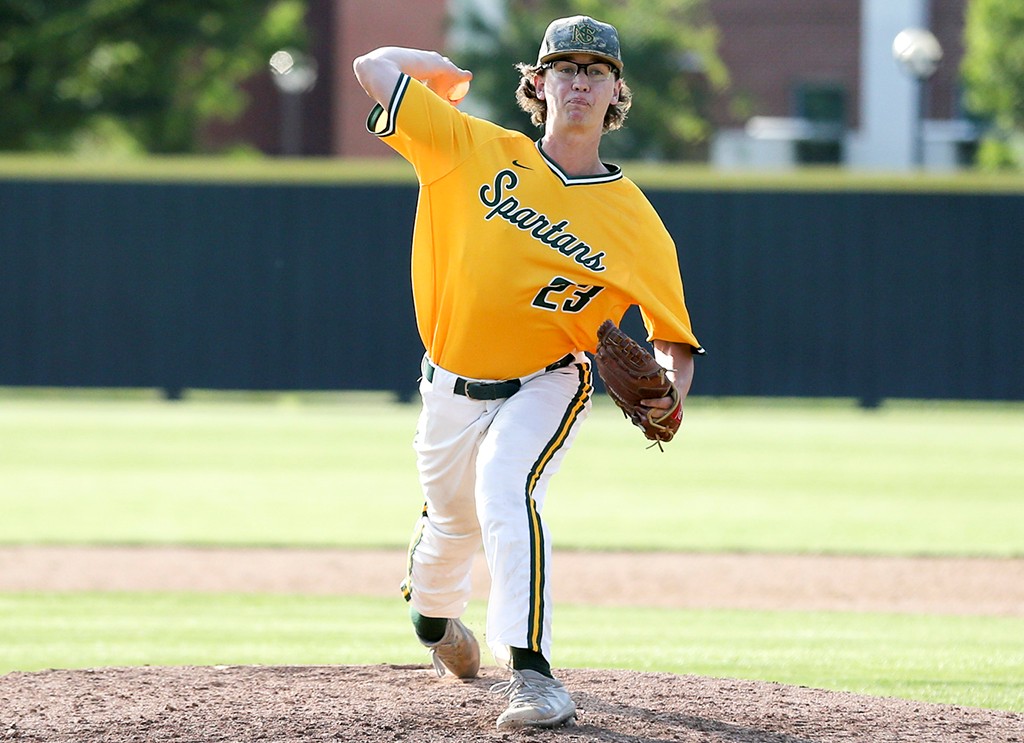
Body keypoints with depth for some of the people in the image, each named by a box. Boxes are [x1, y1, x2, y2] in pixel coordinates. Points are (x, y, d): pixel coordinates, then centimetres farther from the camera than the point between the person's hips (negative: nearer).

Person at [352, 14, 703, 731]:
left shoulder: (635, 222, -12)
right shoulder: (480, 149, -10)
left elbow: (673, 335, -10)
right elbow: (374, 66, -6)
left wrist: (668, 391, -30)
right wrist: (450, 74, 7)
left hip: (545, 384, -3)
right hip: (452, 386, 3)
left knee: (505, 489, -30)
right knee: (453, 514, 21)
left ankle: (532, 671, -34)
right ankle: (433, 616, 57)